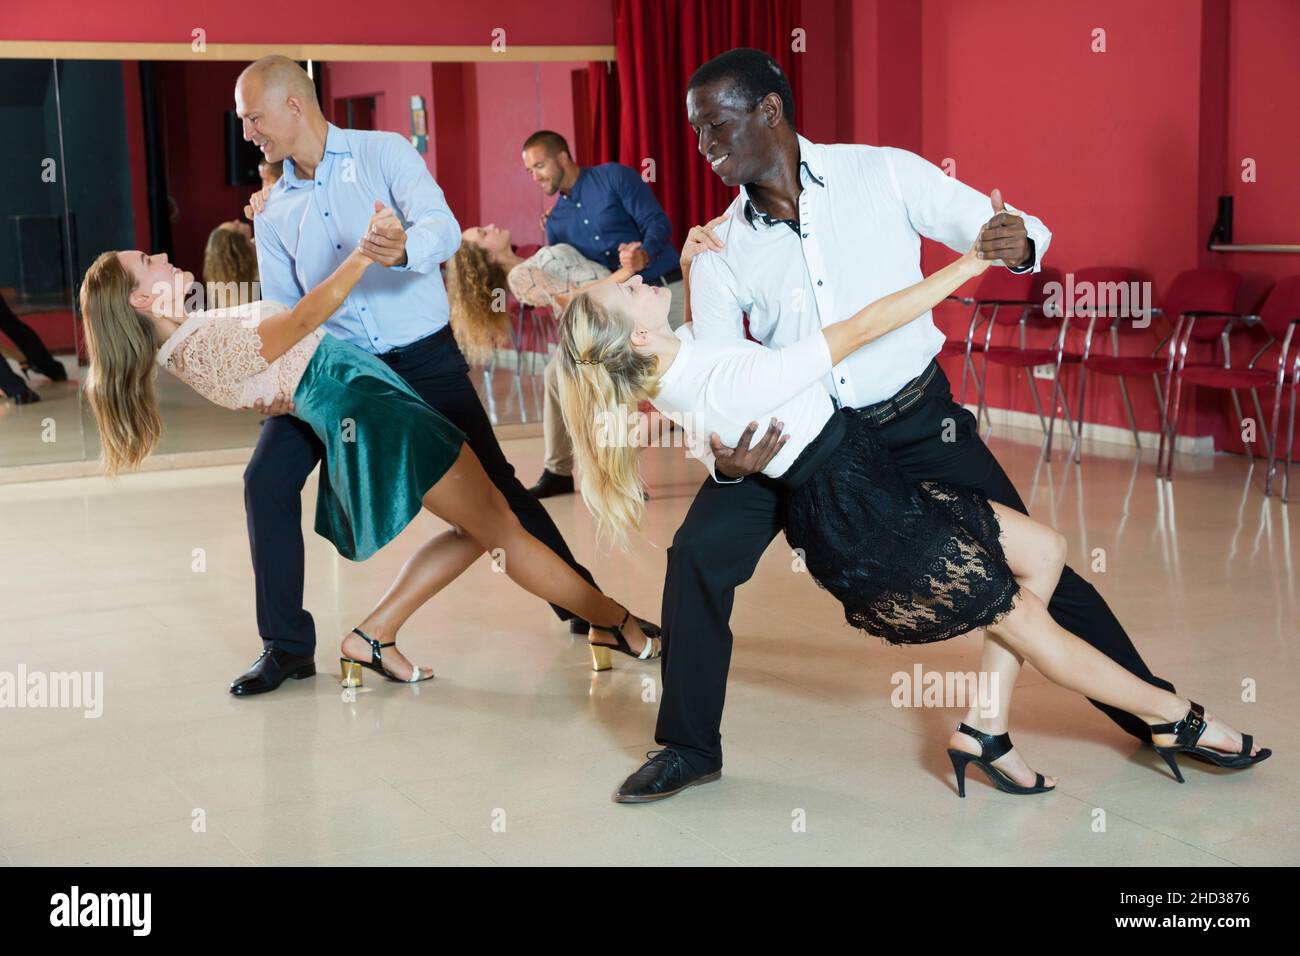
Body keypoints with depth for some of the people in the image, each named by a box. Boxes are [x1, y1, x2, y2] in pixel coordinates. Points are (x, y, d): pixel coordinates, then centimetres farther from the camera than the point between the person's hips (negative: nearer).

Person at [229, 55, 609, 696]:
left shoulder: (385, 153, -6)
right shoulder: (273, 211, 7)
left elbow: (444, 229, -22)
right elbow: (282, 310, 7)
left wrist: (406, 247, -46)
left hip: (423, 356, -3)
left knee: (492, 484, -1)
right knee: (267, 480, -10)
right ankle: (286, 644, 2)